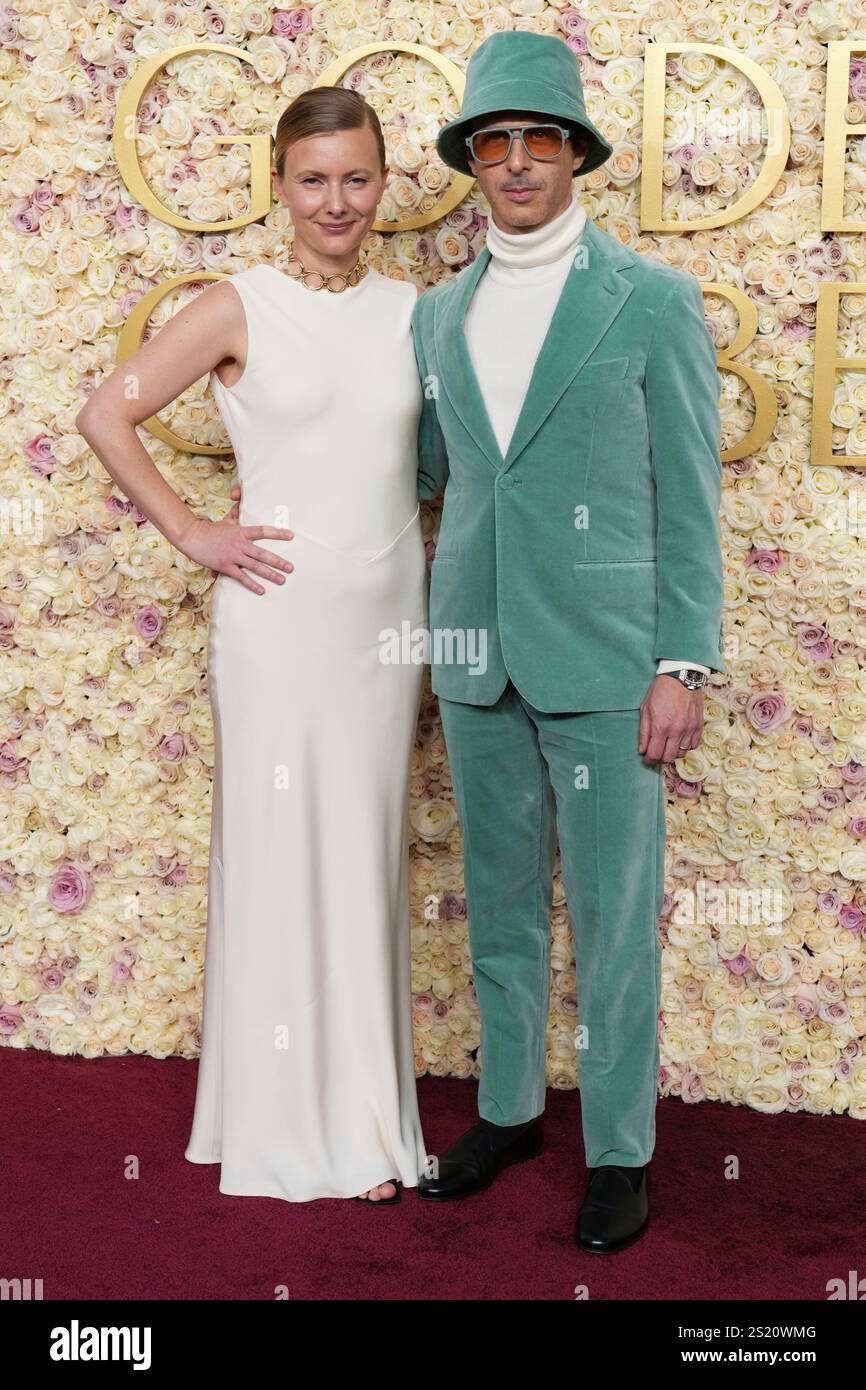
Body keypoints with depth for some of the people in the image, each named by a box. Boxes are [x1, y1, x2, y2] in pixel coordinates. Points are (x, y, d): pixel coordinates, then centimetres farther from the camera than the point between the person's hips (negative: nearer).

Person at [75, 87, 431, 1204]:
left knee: (367, 857, 11)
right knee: (281, 855, 3)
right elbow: (105, 413, -3)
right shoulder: (241, 307, -4)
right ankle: (288, 1125, 20)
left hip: (389, 618, 4)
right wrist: (191, 534, -6)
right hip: (282, 618, -4)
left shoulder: (409, 309, 9)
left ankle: (364, 1117, 26)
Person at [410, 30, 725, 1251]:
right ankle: (509, 1108, 33)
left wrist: (684, 664, -11)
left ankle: (620, 1150, 19)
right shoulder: (439, 313, 11)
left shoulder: (653, 300, -3)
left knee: (614, 918, 3)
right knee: (500, 902, 15)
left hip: (602, 656, -4)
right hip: (479, 655, 5)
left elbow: (688, 496, -5)